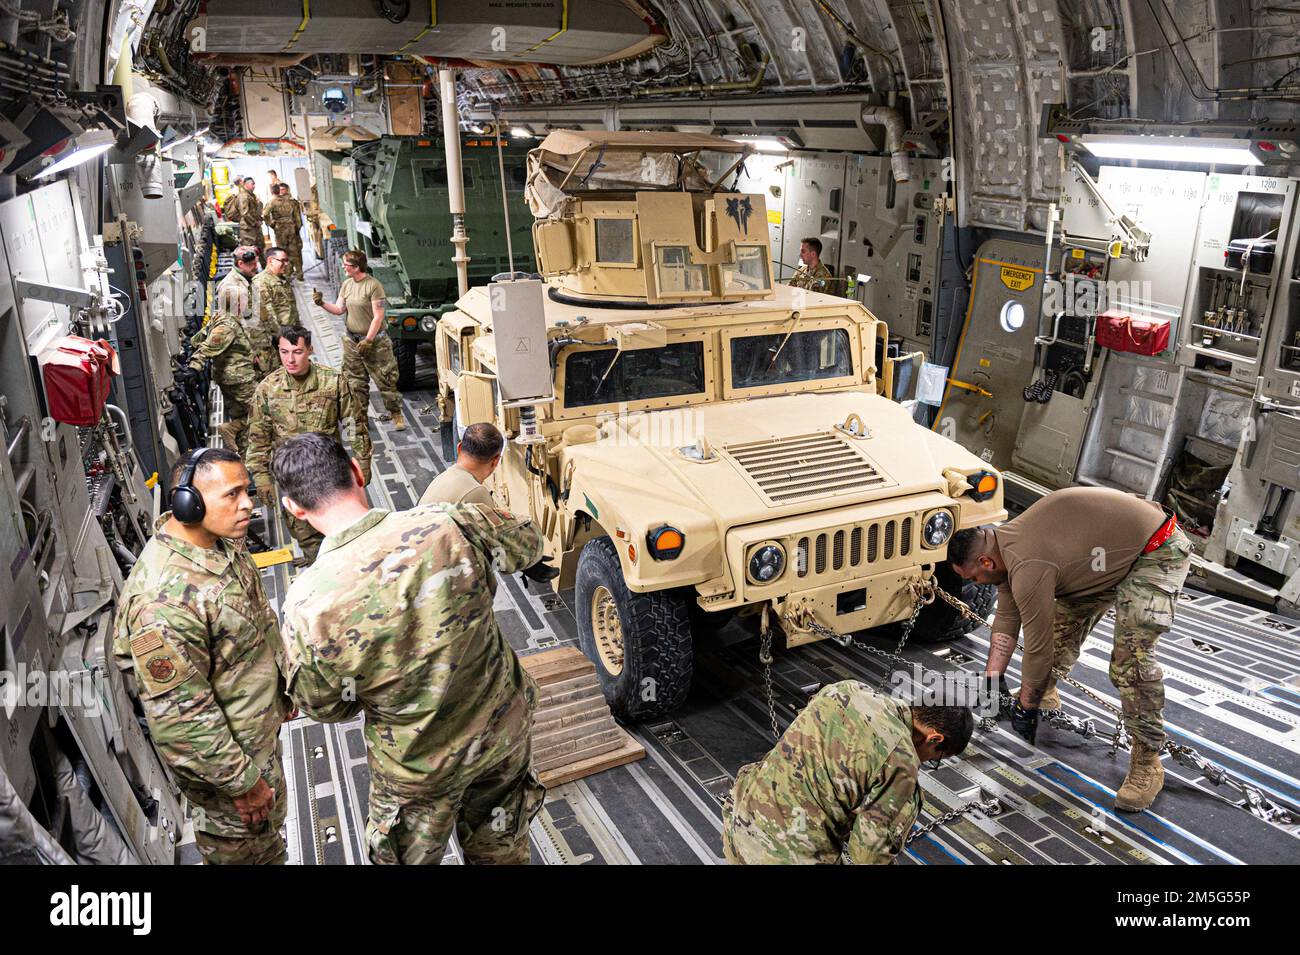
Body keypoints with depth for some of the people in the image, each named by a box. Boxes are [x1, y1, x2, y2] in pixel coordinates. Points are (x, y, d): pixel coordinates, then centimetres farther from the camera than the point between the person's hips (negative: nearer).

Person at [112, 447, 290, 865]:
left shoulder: (221, 542, -6)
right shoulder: (165, 596, -35)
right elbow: (181, 717, -30)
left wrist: (282, 685, 17)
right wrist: (242, 782, -21)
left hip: (261, 728, 8)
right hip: (223, 752, -8)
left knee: (269, 826, 30)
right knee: (240, 848, 18)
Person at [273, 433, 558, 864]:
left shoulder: (306, 605, -27)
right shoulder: (452, 523, -25)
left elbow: (325, 707, -10)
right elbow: (526, 541, -3)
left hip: (421, 765, -2)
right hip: (506, 730, 2)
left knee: (410, 857, 29)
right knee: (501, 849, 29)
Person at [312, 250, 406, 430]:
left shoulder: (373, 285, -15)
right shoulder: (346, 284, 7)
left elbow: (378, 317, -16)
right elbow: (339, 309, 11)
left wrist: (368, 340, -17)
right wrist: (322, 303, -5)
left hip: (374, 341, -7)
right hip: (351, 340, 7)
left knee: (385, 380, -2)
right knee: (355, 381, 11)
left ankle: (397, 415, 9)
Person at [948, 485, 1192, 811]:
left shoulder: (1027, 569, -30)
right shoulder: (1003, 542, -1)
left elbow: (1038, 647, -22)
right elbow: (1007, 620, 8)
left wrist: (1026, 707, -8)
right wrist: (990, 681, 9)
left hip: (1157, 551, -10)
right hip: (1116, 549, 10)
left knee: (1131, 659, -17)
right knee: (1063, 622, 14)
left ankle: (1148, 763, -5)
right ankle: (1046, 692, 36)